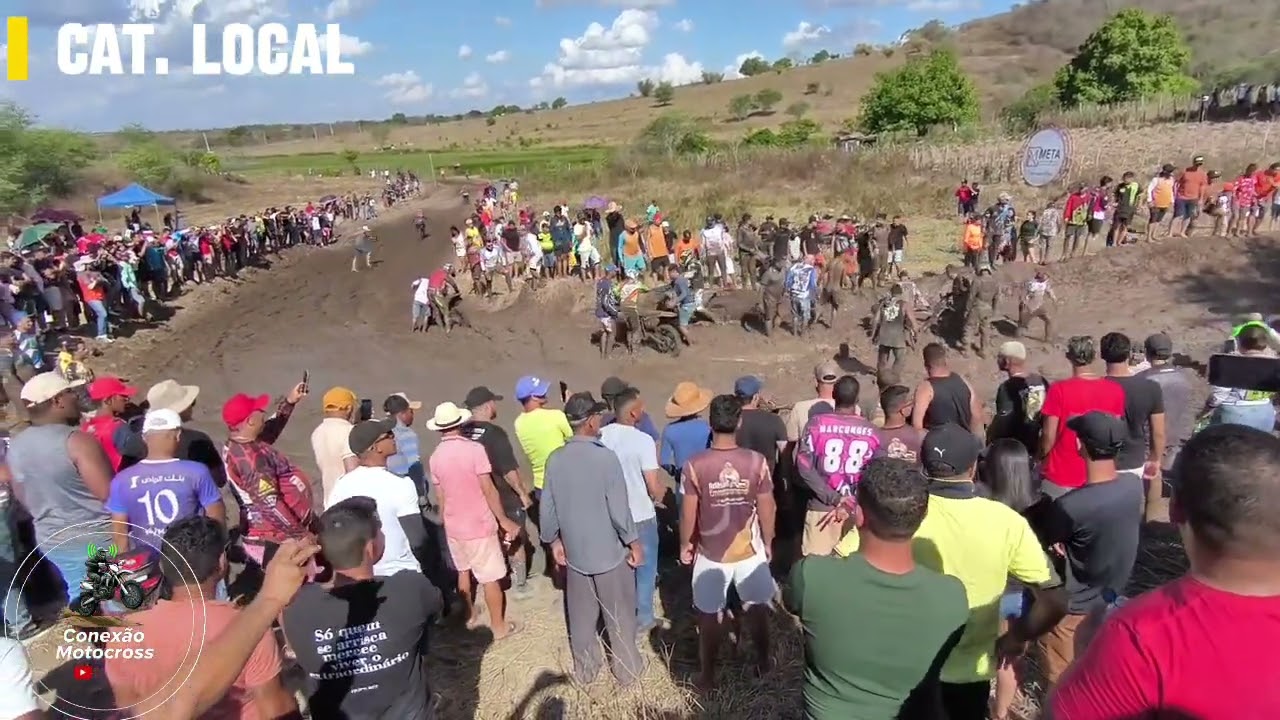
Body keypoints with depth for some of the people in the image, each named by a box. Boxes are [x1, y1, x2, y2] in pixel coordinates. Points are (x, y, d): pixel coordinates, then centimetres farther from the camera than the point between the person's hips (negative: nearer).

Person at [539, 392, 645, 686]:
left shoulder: (555, 459, -6)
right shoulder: (605, 457, -22)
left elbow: (548, 508, 1)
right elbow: (619, 507, -19)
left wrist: (553, 540, 15)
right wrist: (633, 541, -7)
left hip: (575, 551, 5)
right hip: (610, 550, -4)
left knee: (581, 615, 19)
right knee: (619, 615, 14)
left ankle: (585, 668, 34)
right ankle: (627, 669, 28)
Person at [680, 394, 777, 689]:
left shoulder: (694, 465, -19)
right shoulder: (757, 461, -17)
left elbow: (688, 513, -11)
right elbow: (766, 509, -8)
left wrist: (685, 544, 6)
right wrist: (768, 542, 9)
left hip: (710, 553, -1)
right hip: (750, 550, 1)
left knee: (709, 614, 16)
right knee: (757, 607, 23)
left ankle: (708, 674, 29)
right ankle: (763, 662, 41)